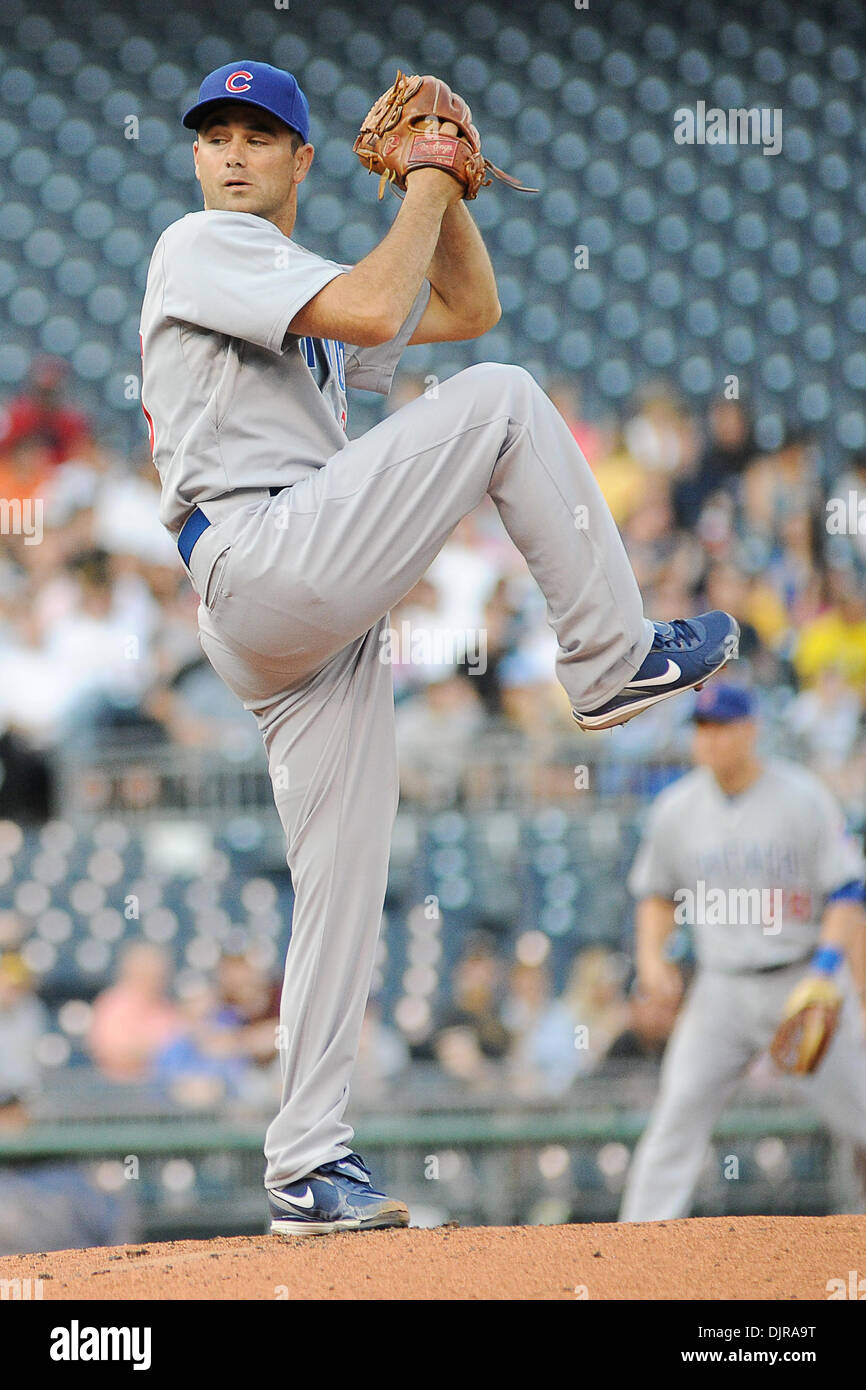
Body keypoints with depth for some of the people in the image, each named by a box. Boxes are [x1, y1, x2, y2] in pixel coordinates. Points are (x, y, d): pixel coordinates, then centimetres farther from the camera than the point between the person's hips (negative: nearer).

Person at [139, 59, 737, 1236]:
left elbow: (468, 309, 31)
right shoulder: (203, 248, 2)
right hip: (259, 558, -9)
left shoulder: (303, 286, 31)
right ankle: (611, 661, -5)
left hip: (317, 629, 9)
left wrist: (449, 188, 19)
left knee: (343, 889, 3)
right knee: (499, 398, -10)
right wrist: (423, 189, 0)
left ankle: (307, 1168, 3)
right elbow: (373, 312, -14)